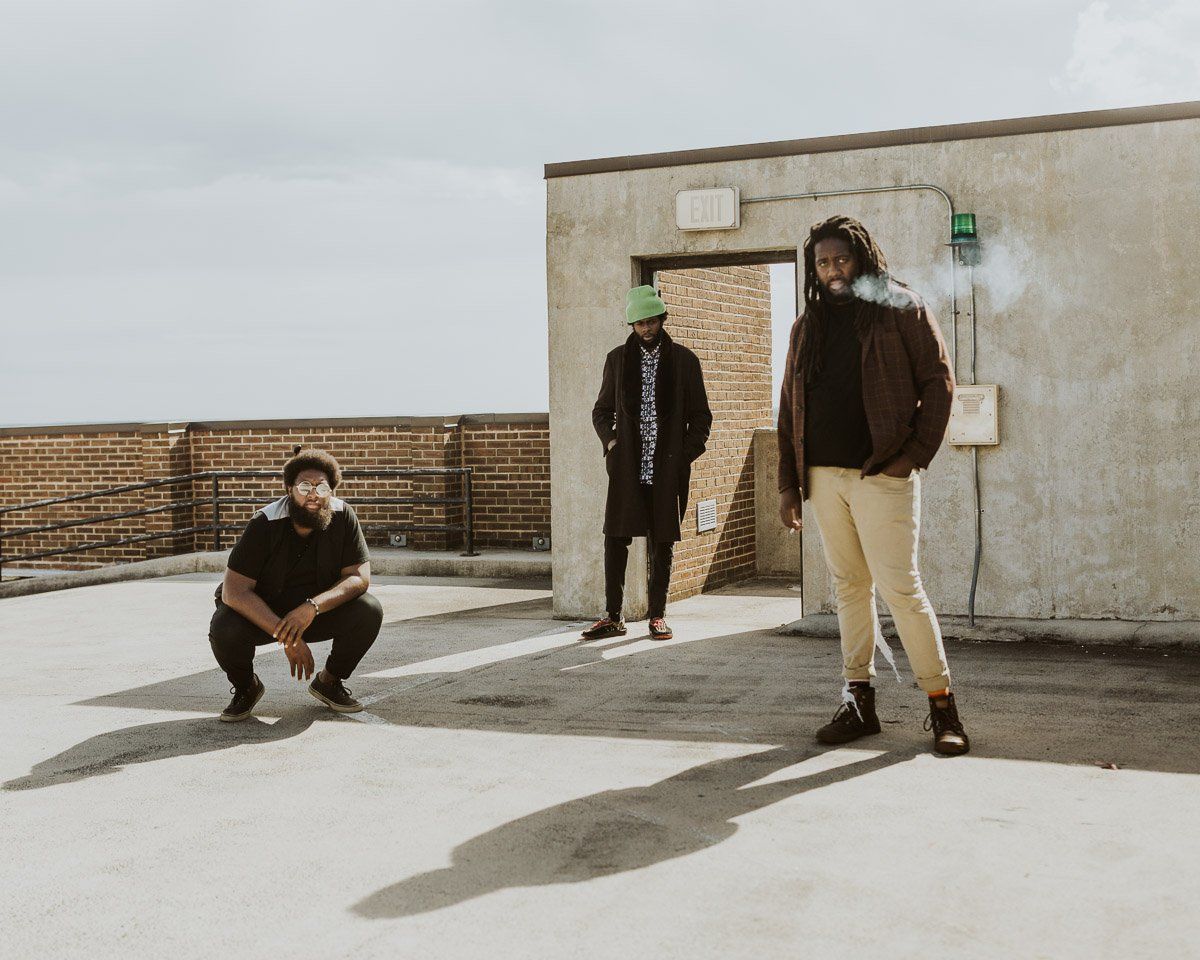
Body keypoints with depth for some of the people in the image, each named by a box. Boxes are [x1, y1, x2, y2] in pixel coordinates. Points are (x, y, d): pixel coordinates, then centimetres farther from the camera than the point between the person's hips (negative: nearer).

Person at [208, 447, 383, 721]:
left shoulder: (343, 517, -16)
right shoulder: (265, 524, -23)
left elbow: (360, 577, -17)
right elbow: (234, 590, -26)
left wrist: (313, 607, -35)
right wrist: (285, 636, -34)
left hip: (321, 610, 2)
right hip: (262, 613, -2)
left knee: (369, 611, -25)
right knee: (224, 628, -33)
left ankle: (329, 681, 3)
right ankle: (246, 686, 2)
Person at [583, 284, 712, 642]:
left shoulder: (684, 360, 6)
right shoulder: (618, 359, 10)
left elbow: (701, 416, 9)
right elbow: (601, 410, 18)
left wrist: (687, 454, -3)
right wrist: (610, 441, 1)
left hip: (667, 467, -1)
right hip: (626, 466, 1)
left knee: (662, 544, 3)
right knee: (615, 539, -4)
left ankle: (658, 615, 11)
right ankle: (613, 617, 3)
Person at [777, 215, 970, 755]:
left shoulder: (900, 309, 2)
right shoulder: (808, 327, 16)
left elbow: (938, 381, -2)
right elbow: (790, 407, 16)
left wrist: (917, 453, -11)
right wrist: (788, 483, 10)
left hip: (881, 473, -5)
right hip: (822, 476, 5)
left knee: (898, 585, -8)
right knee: (848, 587, 9)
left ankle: (942, 706, 0)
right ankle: (858, 701, 15)